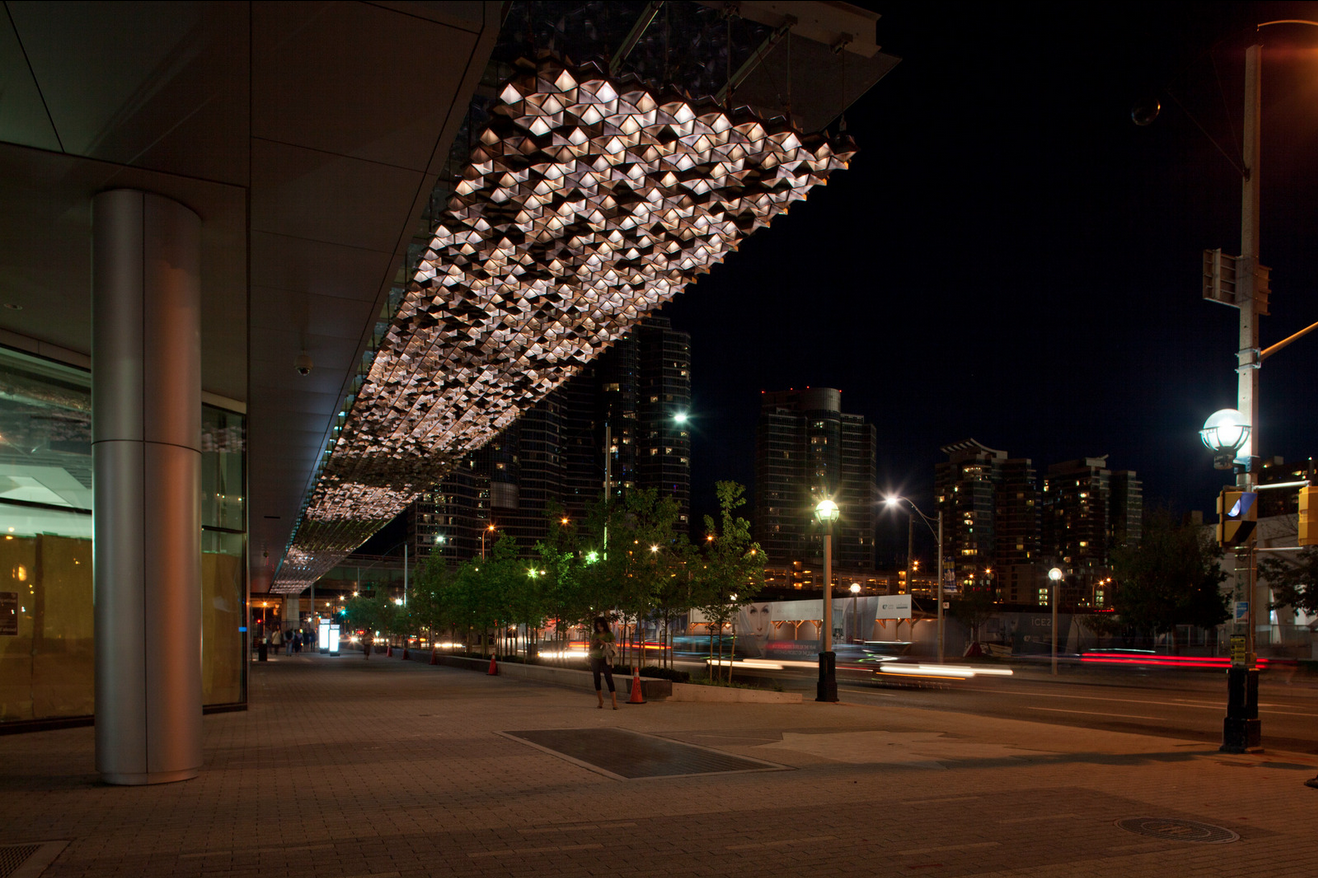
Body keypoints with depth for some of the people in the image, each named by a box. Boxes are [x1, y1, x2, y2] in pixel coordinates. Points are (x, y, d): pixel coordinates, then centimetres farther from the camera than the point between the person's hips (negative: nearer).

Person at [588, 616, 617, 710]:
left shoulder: (609, 634, 1)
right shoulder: (595, 634, 10)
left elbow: (613, 647, -2)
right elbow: (591, 647, 13)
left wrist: (605, 644, -17)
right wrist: (594, 643, -8)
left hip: (605, 659, -4)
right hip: (595, 659, 4)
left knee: (609, 679, -13)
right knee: (597, 680, 5)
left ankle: (614, 703, -17)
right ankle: (600, 701, 18)